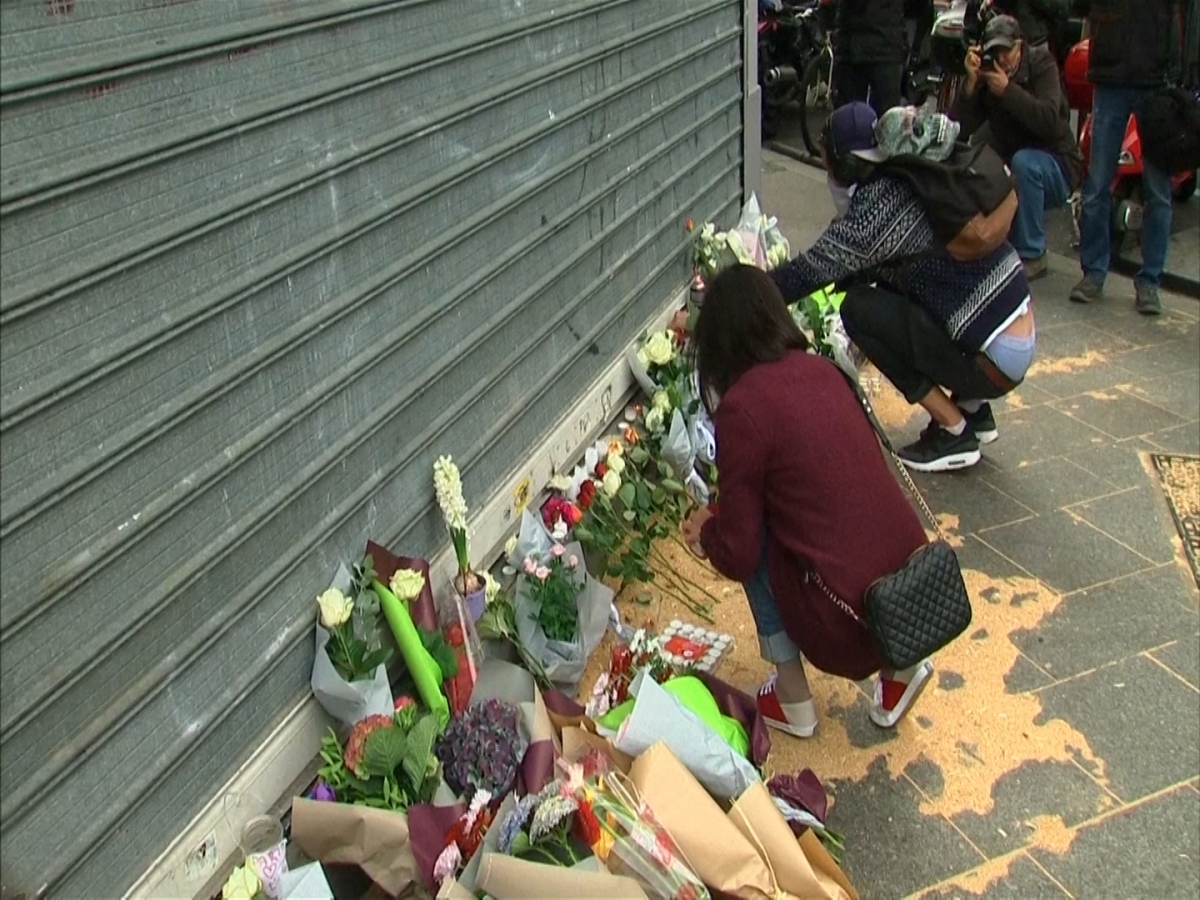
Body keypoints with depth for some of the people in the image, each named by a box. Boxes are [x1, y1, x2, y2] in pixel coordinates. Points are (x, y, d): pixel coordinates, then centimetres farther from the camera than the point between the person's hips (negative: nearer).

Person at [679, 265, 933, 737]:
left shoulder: (742, 406, -12)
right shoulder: (821, 370, 7)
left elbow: (737, 555, -8)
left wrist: (704, 530, 16)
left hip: (854, 615, -7)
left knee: (756, 543, 10)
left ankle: (793, 701, 18)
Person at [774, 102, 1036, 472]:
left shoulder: (882, 203, -19)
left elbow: (812, 269, -19)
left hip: (996, 362, -9)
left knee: (858, 308, -10)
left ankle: (954, 433, 0)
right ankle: (973, 410, 20)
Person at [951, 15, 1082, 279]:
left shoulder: (1041, 64, -13)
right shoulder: (985, 75, -4)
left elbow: (1048, 120, -31)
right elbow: (959, 129, -17)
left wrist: (1007, 89, -35)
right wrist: (971, 83, -27)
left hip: (1055, 167, -3)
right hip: (1007, 166, 4)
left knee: (1024, 162, -35)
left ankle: (1032, 256, -20)